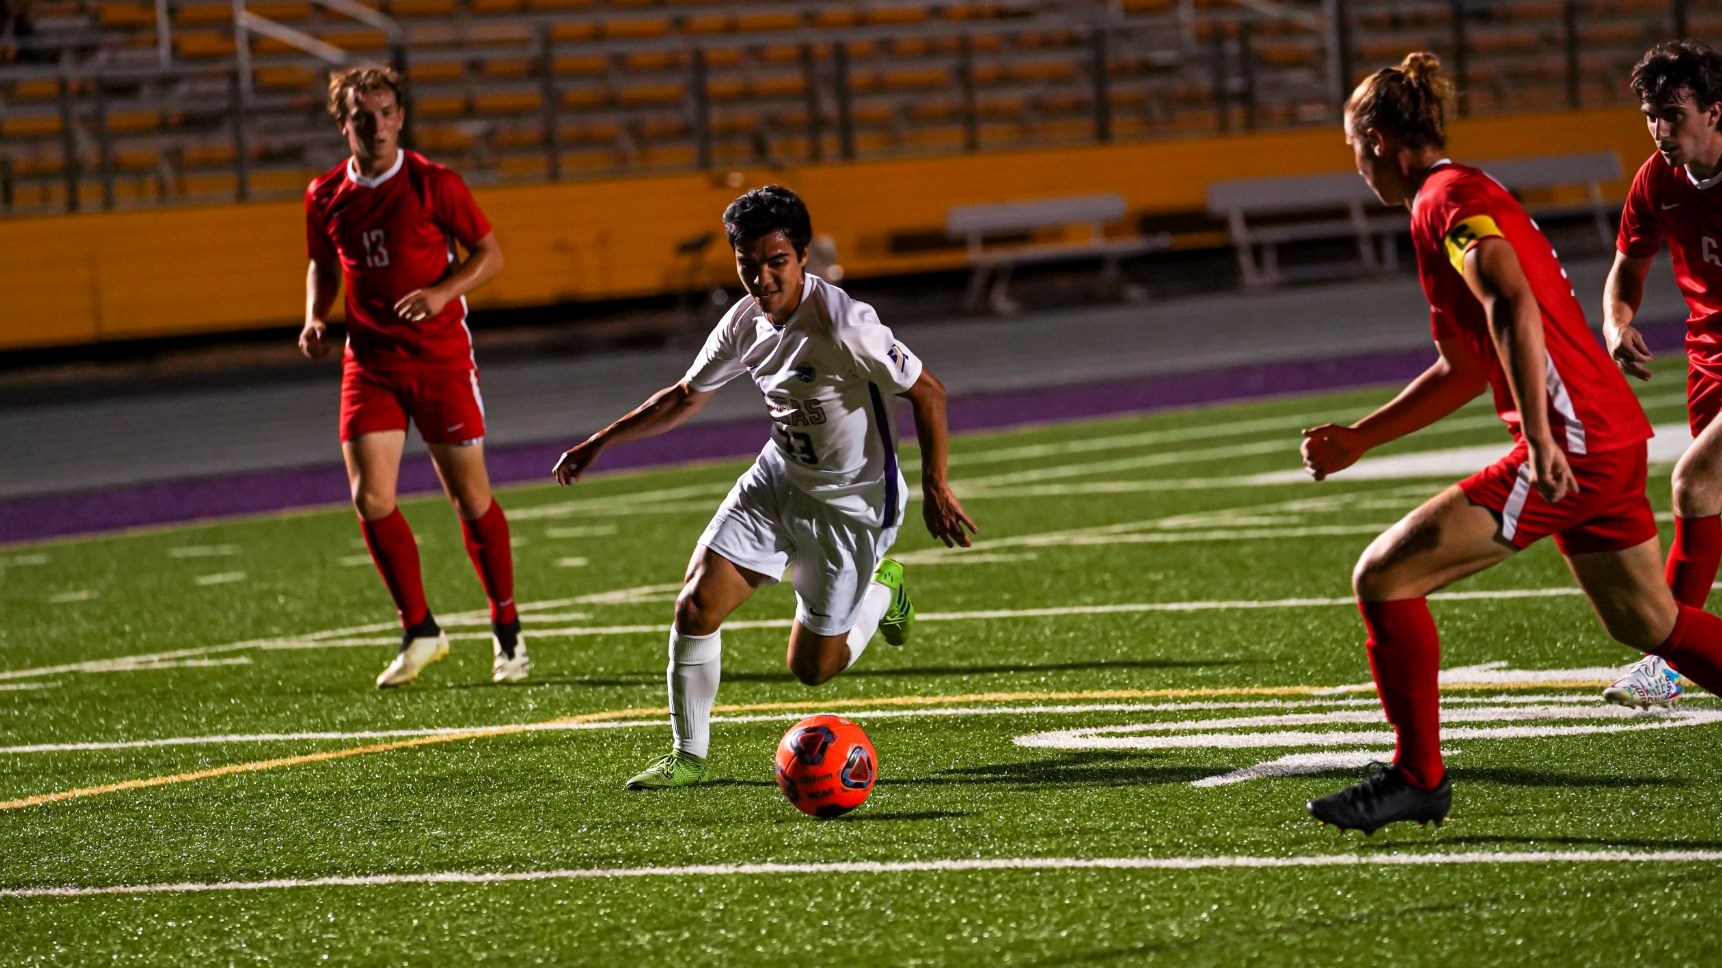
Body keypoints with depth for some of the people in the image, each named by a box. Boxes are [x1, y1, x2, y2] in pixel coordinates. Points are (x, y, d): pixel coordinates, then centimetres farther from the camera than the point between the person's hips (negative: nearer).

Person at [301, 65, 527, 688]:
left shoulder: (434, 184, -8)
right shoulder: (325, 197, 2)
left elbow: (489, 254, -3)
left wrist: (443, 292, -20)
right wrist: (316, 317, 0)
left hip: (440, 358, -3)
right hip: (369, 362, 3)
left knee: (470, 498, 1)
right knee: (370, 498, -9)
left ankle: (507, 630, 18)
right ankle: (419, 632, 7)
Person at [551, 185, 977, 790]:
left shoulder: (842, 324, -27)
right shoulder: (745, 321, -5)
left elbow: (927, 391, -19)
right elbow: (685, 397, 12)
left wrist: (936, 489, -21)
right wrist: (598, 444, 11)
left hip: (852, 504, -6)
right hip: (778, 480, 6)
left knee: (811, 667, 2)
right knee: (696, 607, -9)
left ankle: (881, 590, 33)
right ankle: (688, 756, 6)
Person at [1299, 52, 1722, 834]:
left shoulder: (1448, 198, -10)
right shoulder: (1464, 198, 21)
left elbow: (1512, 306, -27)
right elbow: (1466, 370, 29)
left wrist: (1540, 437, -35)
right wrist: (1359, 439, 29)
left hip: (1571, 441, -10)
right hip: (1613, 438, 10)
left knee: (1382, 576, -8)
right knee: (1645, 622, 22)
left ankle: (1418, 777, 0)